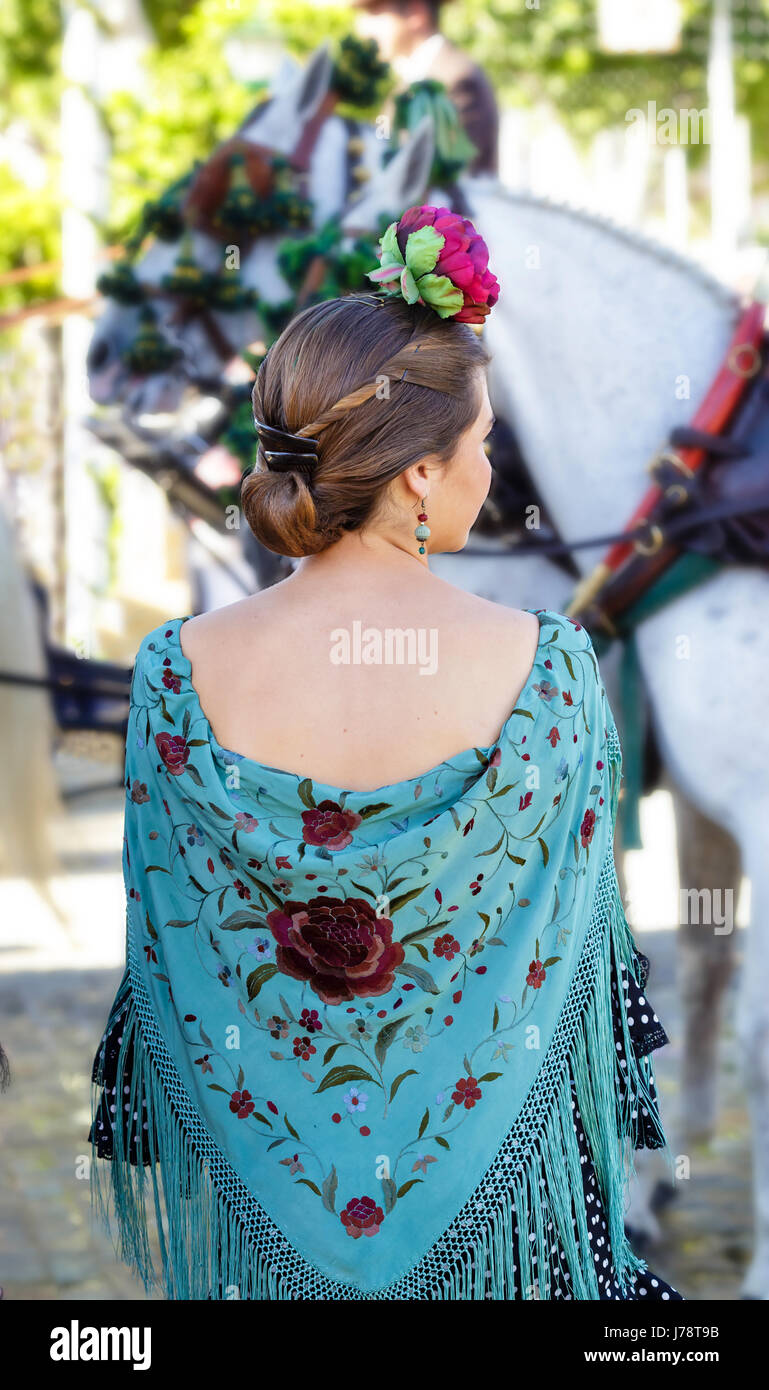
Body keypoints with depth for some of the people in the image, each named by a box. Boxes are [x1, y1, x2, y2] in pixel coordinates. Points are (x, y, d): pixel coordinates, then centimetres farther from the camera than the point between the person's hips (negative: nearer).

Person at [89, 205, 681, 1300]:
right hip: (489, 1160, -1)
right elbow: (572, 926, -11)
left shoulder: (177, 675, -19)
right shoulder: (547, 666, -23)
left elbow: (163, 944, -6)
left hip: (263, 1158, 2)